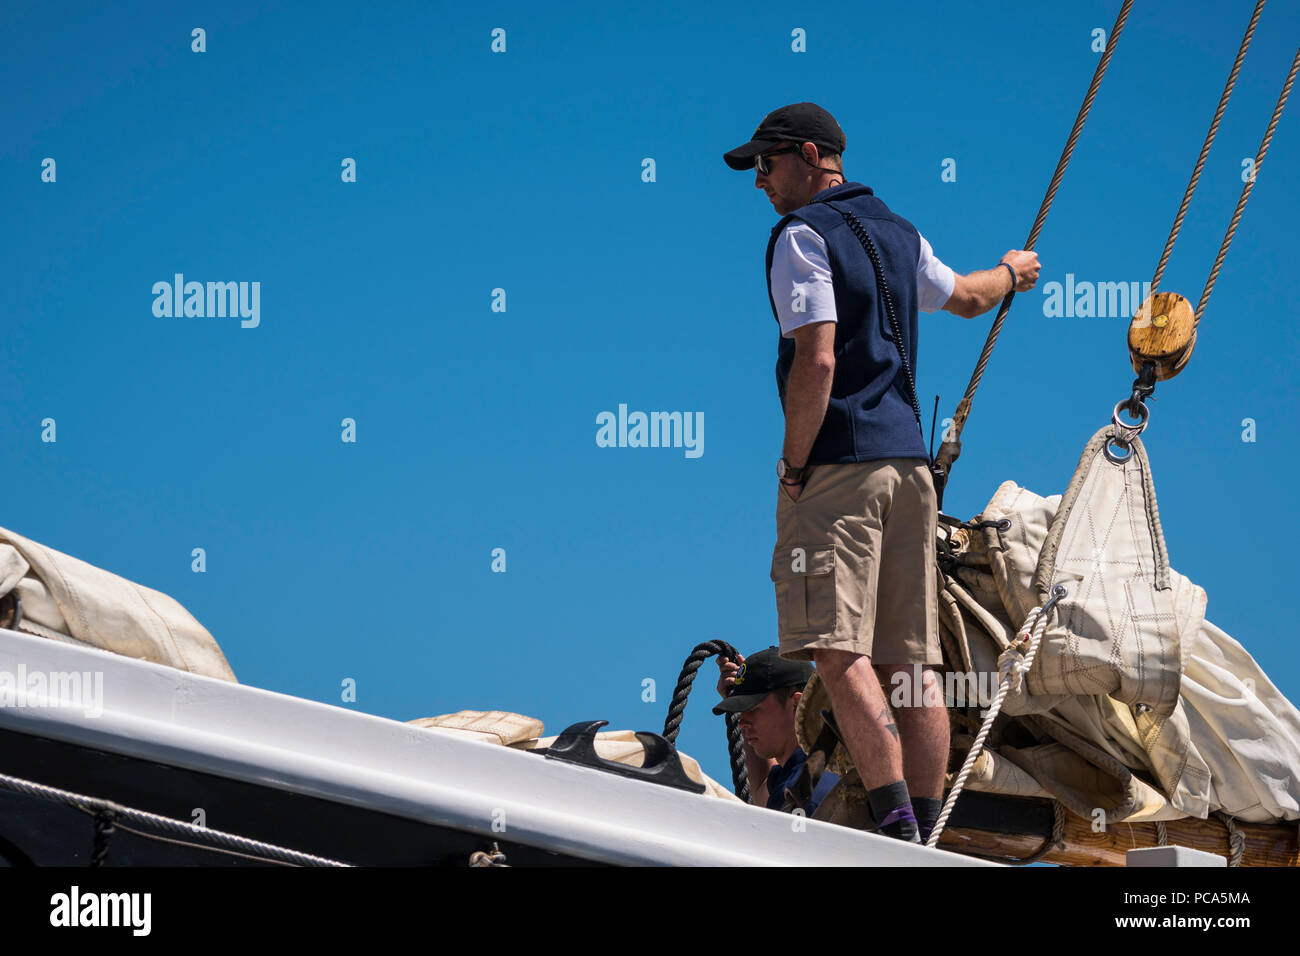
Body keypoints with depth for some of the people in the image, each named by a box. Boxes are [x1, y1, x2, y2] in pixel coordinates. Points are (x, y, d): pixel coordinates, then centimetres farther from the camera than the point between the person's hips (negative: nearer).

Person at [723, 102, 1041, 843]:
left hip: (838, 464, -8)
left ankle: (899, 831, -23)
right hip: (908, 462, 8)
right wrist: (1011, 273, 58)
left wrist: (794, 469, -10)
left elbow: (816, 361, -17)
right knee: (912, 663, 5)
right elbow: (965, 298, 36)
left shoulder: (803, 234, -6)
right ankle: (926, 841, 4)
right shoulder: (899, 233, 16)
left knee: (841, 653, -13)